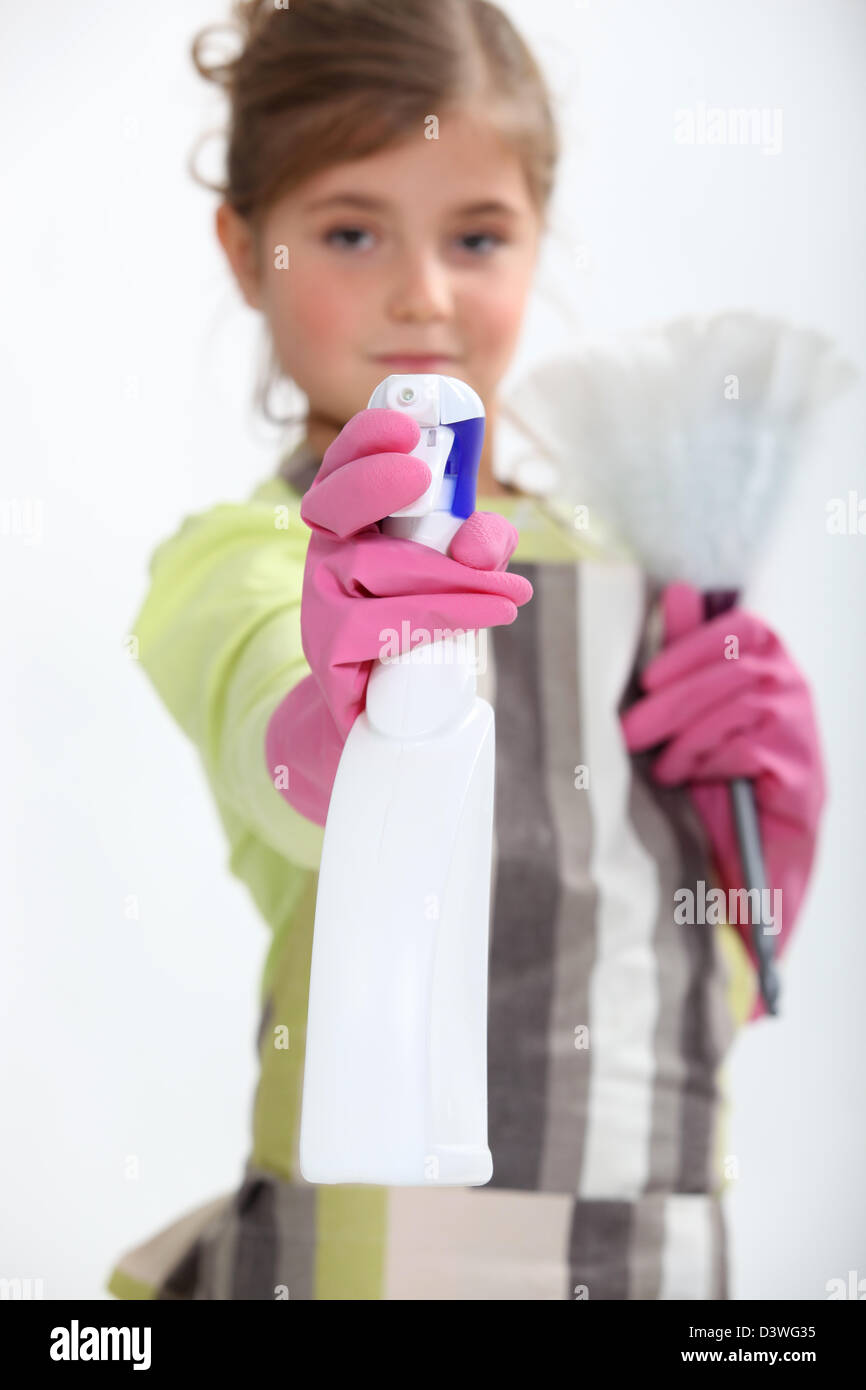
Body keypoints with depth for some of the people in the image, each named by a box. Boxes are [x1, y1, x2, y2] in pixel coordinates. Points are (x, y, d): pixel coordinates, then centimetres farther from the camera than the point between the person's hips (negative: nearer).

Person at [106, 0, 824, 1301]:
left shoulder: (628, 569, 9)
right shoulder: (243, 558, -9)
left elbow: (707, 1002, 14)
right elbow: (275, 754, -34)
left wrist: (765, 833, -5)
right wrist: (345, 721, -55)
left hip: (671, 1249, 5)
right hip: (377, 1252, -5)